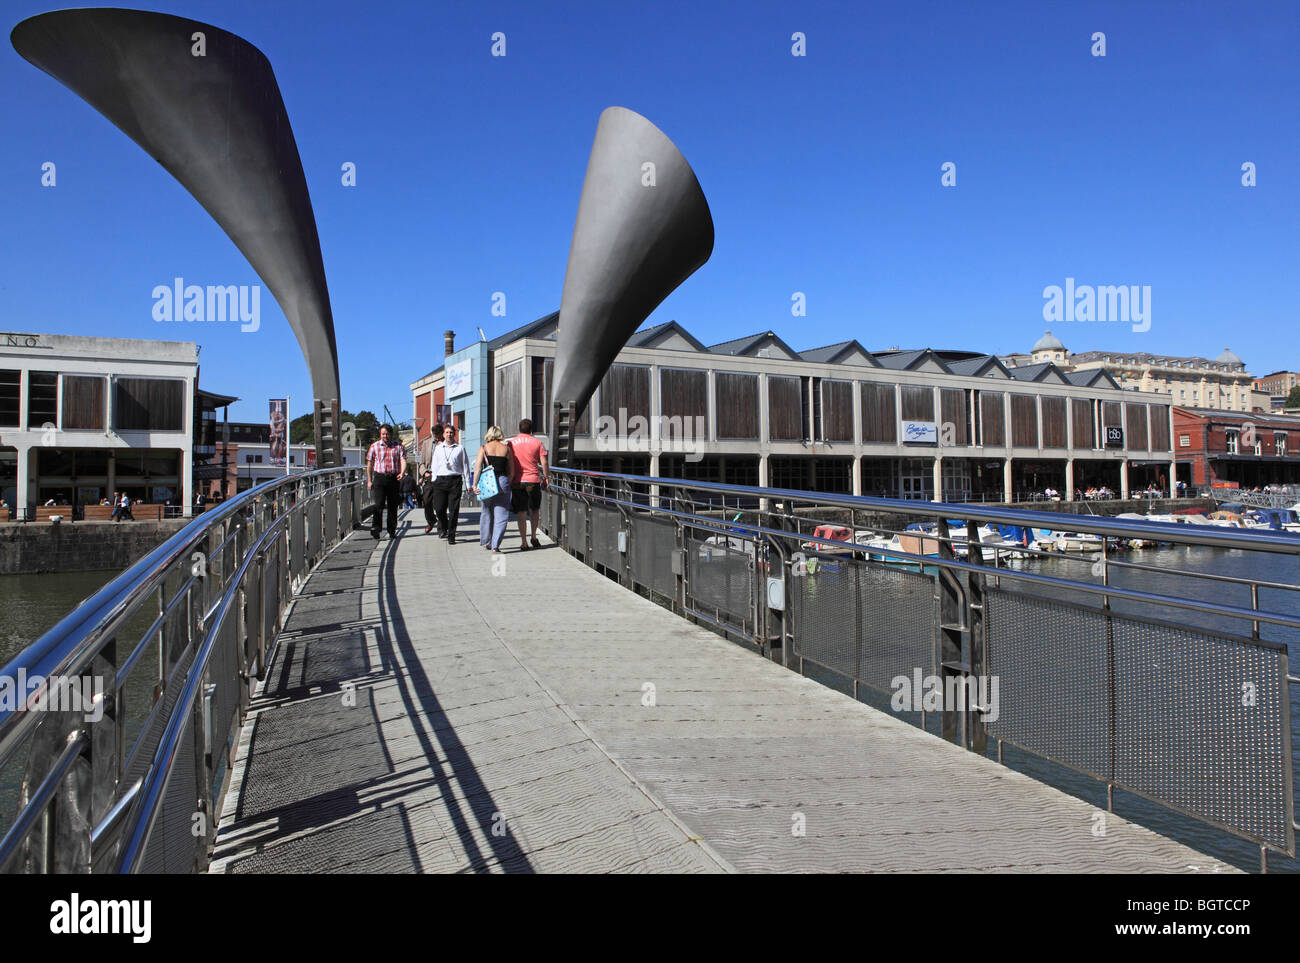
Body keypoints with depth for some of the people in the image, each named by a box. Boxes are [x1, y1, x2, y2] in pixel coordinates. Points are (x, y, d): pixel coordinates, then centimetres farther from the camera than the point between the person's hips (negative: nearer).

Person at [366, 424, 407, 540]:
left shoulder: (398, 447, 7)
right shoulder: (374, 446, 8)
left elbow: (403, 460, -5)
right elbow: (369, 465, 12)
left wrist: (402, 472, -25)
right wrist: (369, 480, 7)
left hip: (394, 478, 1)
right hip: (379, 478, -1)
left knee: (393, 506, 4)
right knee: (379, 504, -12)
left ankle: (392, 531, 13)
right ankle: (375, 529, -10)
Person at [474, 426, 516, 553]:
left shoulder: (484, 448, 3)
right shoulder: (507, 448, 5)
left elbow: (478, 467, -6)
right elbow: (511, 471, 8)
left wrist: (475, 484, -6)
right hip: (503, 481, -1)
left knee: (486, 513, 18)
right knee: (501, 515, 3)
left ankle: (485, 541, 28)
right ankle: (495, 545, -5)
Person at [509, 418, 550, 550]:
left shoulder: (511, 443, 4)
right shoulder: (537, 442, 0)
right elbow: (544, 463, -2)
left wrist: (509, 480, 14)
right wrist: (547, 477, 8)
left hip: (517, 481, 1)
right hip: (533, 480, -1)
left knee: (522, 513, 4)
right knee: (535, 510, 18)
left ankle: (524, 543, 3)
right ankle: (534, 537, 17)